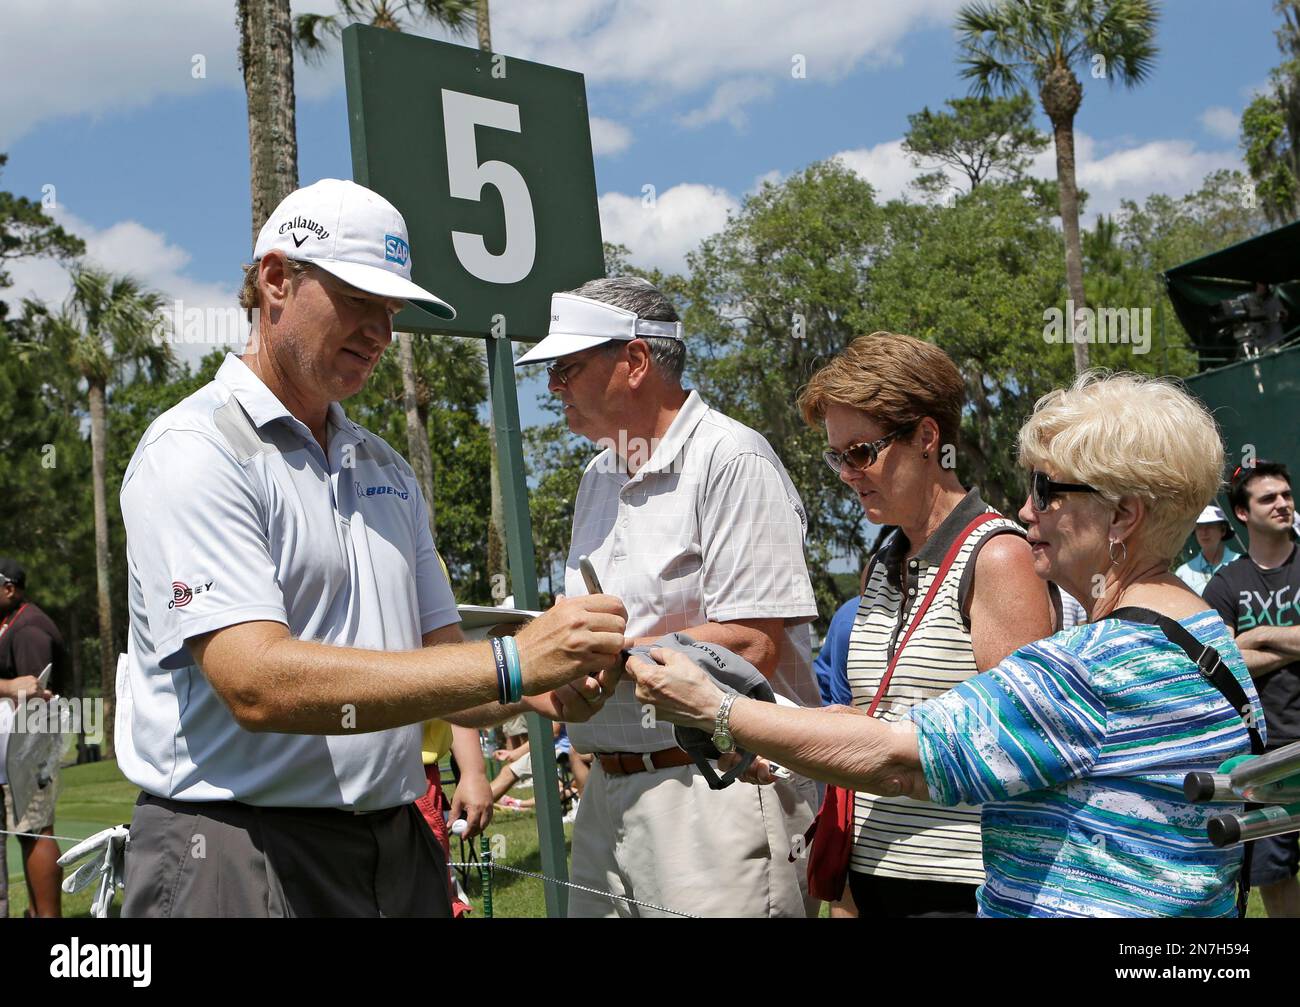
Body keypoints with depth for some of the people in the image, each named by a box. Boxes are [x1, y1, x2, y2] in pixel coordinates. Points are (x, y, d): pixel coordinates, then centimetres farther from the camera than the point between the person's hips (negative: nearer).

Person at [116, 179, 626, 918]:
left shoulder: (388, 470, 13)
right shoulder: (194, 452, -10)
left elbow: (438, 669, 12)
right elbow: (259, 684, -22)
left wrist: (541, 693, -10)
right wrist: (511, 663, -24)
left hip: (397, 848, 7)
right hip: (240, 845, -6)